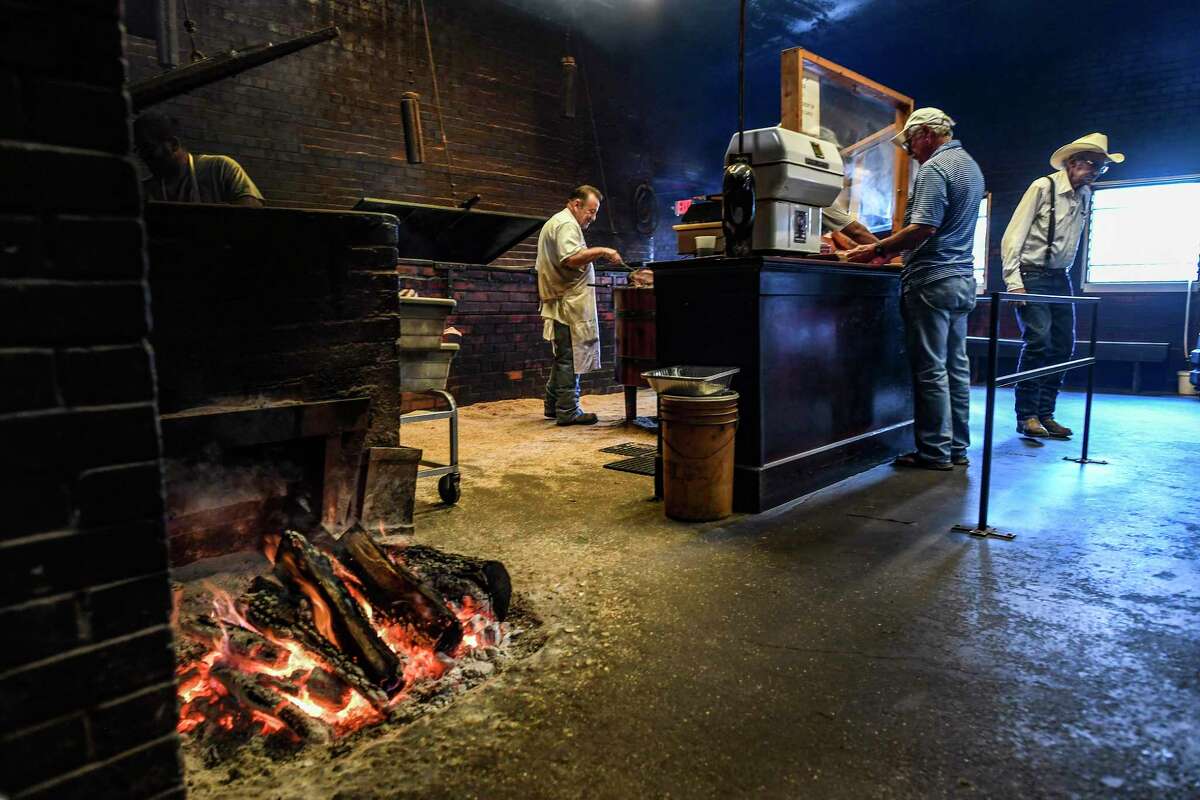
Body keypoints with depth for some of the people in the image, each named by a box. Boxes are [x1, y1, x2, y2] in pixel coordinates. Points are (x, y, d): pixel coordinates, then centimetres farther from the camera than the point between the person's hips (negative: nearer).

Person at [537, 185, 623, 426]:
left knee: (563, 357, 16)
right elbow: (572, 258, -26)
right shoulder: (567, 224, -11)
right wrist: (601, 251, -22)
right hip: (569, 305, -11)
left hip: (560, 304, 11)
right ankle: (568, 412, -2)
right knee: (570, 360, -6)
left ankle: (553, 406, 23)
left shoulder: (554, 223, 23)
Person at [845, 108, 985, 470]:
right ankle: (957, 448, 17)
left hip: (932, 280, -9)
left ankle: (934, 451, 2)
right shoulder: (971, 166, 20)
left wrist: (877, 250, -15)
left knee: (931, 369, -4)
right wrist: (893, 250, 23)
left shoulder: (933, 168, -10)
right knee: (956, 365, 11)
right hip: (963, 279, 10)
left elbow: (923, 229, -21)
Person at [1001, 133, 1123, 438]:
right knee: (1038, 340, -16)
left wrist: (1064, 275, 15)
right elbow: (1012, 237, -12)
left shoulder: (1085, 195, 12)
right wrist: (1014, 282, -18)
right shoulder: (1043, 187, -8)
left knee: (1063, 345, 4)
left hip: (1060, 278, 7)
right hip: (1032, 276, -7)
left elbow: (1074, 240, 21)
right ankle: (1026, 416, -7)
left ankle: (1044, 415, 12)